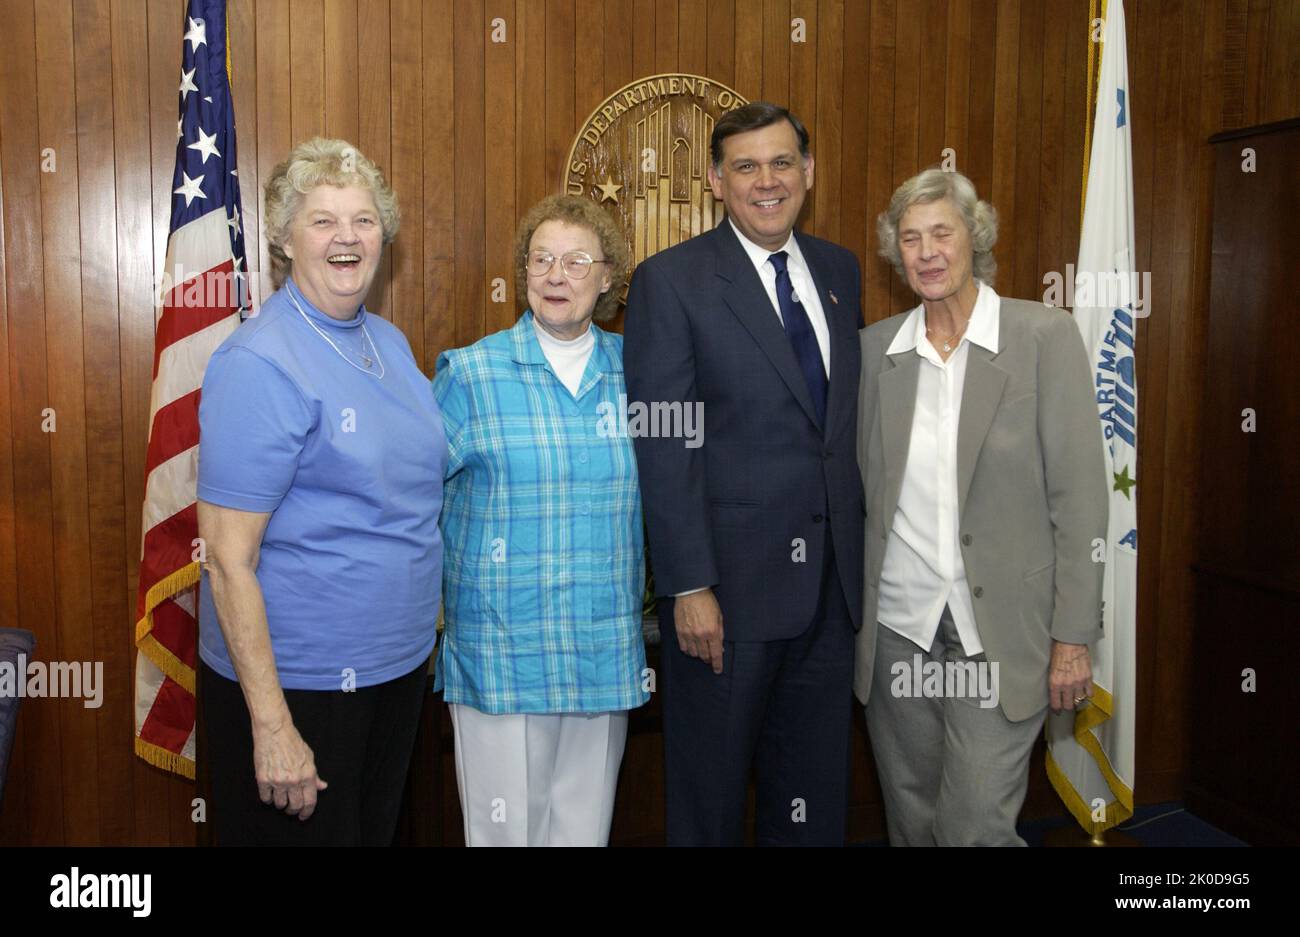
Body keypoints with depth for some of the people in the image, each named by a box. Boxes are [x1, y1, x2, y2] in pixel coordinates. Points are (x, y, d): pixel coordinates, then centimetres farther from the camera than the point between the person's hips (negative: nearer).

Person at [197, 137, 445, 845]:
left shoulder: (390, 343, 6)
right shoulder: (258, 363, -18)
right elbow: (227, 560, -20)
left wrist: (424, 616, 14)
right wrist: (271, 727, -22)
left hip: (397, 666, 8)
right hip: (294, 680, -7)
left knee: (376, 832, 23)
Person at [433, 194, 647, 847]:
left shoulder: (630, 369, 7)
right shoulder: (471, 373, -3)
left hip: (606, 655, 3)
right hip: (502, 657, -3)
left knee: (585, 824, 14)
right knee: (504, 829, 6)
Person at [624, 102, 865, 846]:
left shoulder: (841, 271, 9)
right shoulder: (670, 281, -7)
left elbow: (850, 416, 12)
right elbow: (664, 450, -12)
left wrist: (859, 550, 6)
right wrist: (690, 588, -16)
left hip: (832, 580, 5)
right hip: (729, 581, -5)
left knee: (816, 791, 18)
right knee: (712, 790, 12)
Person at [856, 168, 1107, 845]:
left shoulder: (1046, 337, -5)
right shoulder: (872, 347, 5)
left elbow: (1078, 495, -6)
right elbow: (858, 486, 10)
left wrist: (1072, 638, -9)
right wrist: (849, 615, 7)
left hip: (999, 633, -3)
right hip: (895, 625, 4)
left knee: (975, 826, -2)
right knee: (910, 821, 15)